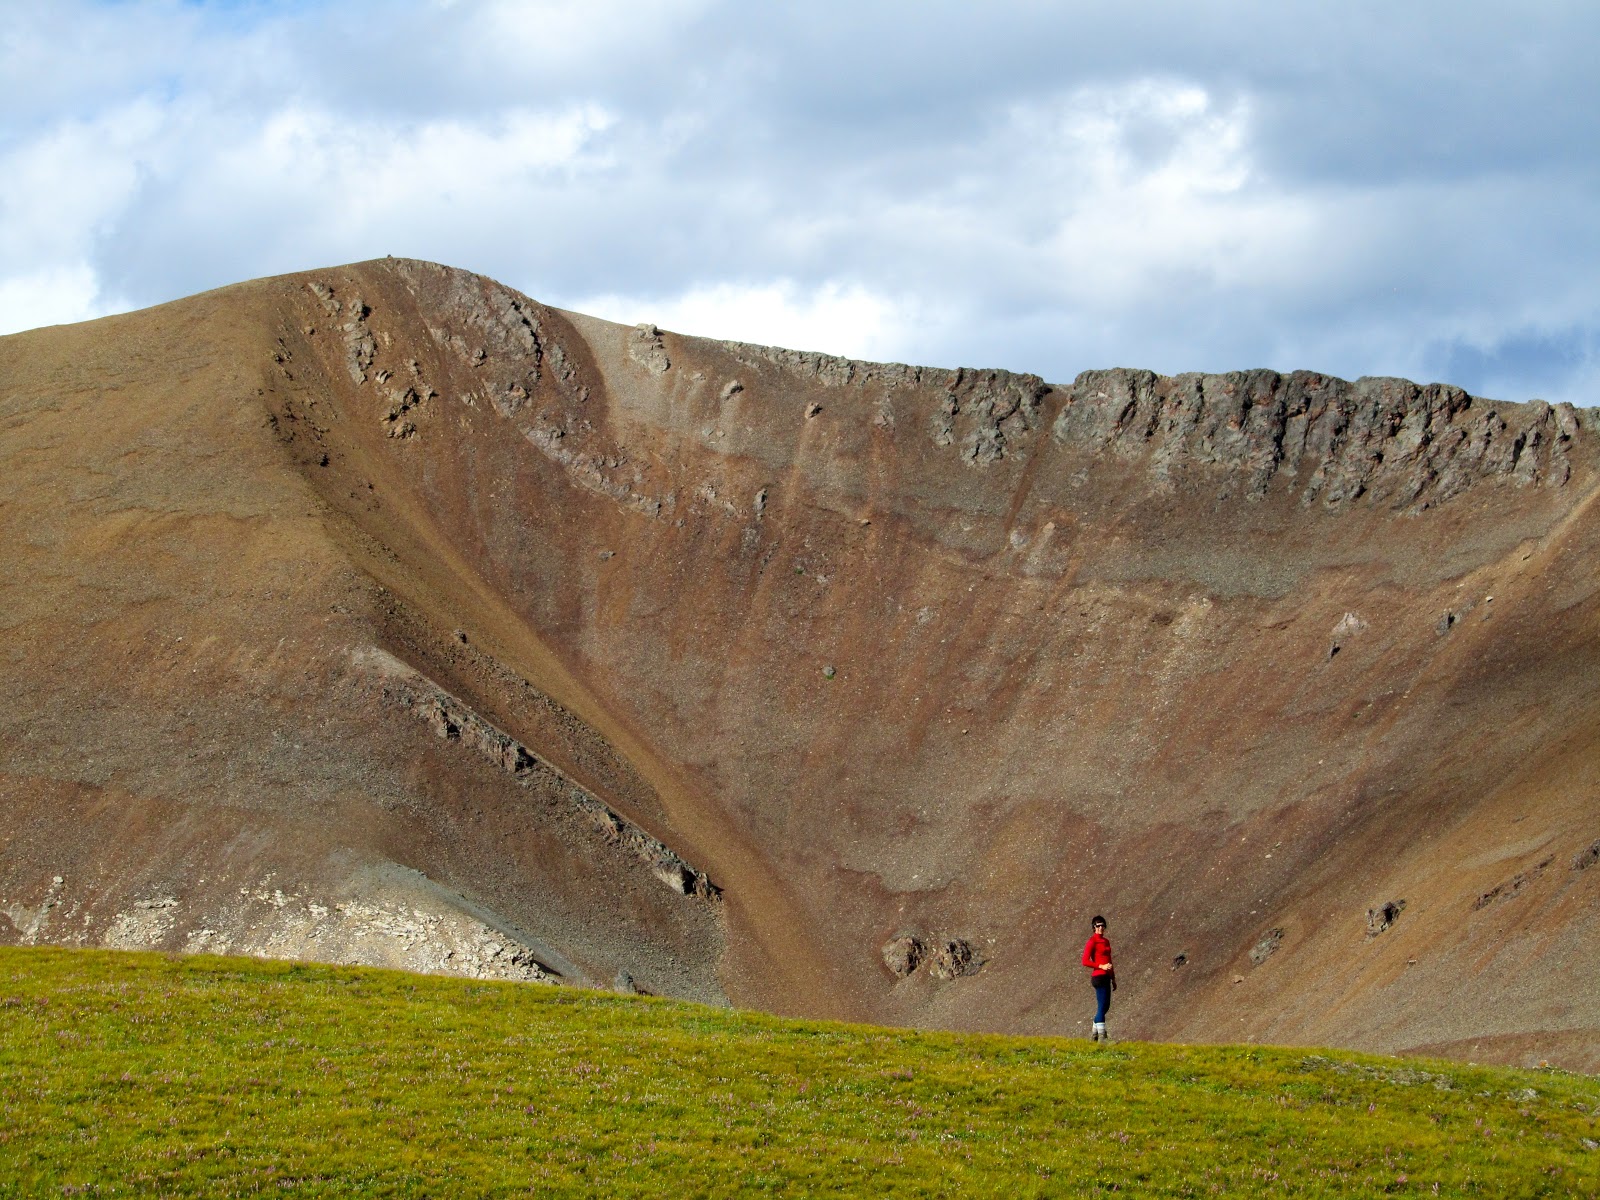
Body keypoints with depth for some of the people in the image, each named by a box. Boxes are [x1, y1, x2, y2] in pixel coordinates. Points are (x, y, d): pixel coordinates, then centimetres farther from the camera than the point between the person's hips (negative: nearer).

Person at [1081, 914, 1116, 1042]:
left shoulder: (1106, 942, 16)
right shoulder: (1091, 942, -10)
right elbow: (1085, 961, -16)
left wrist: (1113, 979, 21)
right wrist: (1102, 966, -22)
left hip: (1106, 977, 9)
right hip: (1099, 977, -9)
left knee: (1105, 1006, 14)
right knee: (1102, 1006, -10)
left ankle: (1094, 1033, 26)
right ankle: (1102, 1036, -8)